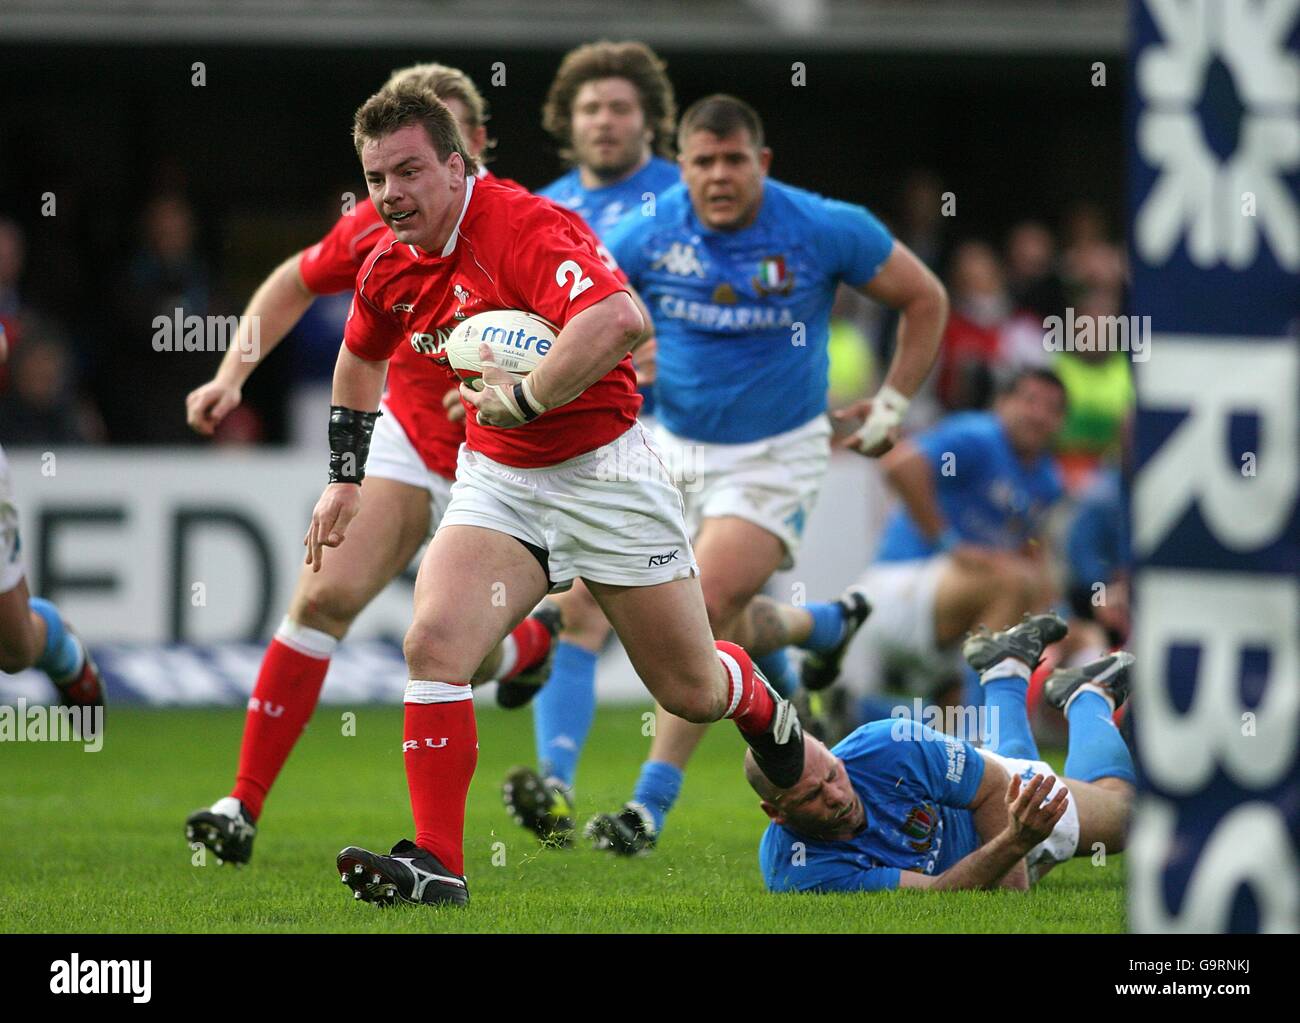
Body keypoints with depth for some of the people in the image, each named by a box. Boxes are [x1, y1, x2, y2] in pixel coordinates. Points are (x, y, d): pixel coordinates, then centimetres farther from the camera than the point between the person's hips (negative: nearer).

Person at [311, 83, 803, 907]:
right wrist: (346, 478, 23)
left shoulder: (525, 230, -25)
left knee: (690, 691, 8)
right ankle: (437, 863, -17)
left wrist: (524, 398, -34)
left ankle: (760, 705, 46)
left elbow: (620, 319, -43)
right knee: (433, 641, -20)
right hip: (497, 478, 5)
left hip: (604, 472, -5)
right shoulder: (390, 268, 0)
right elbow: (361, 358, 24)